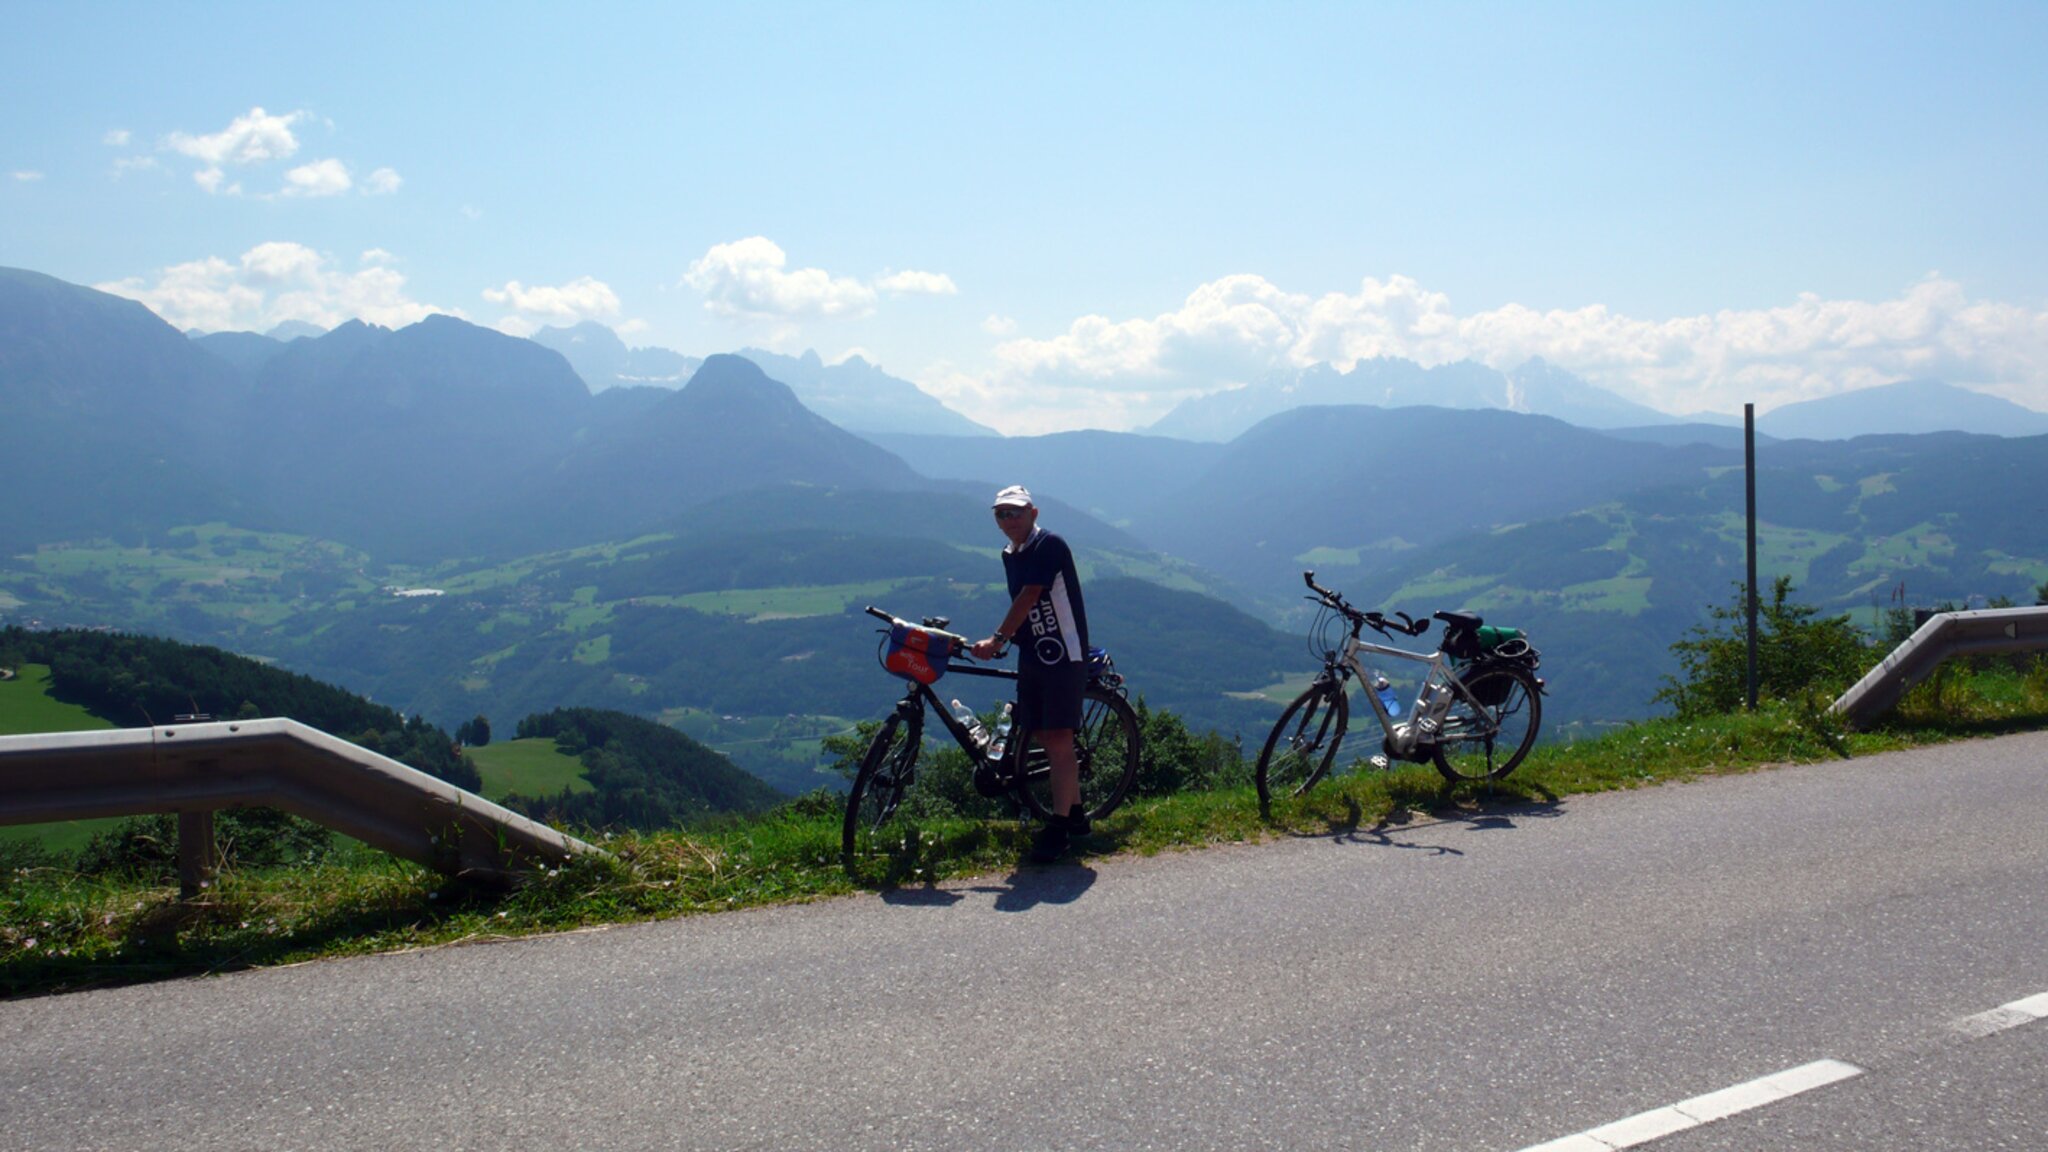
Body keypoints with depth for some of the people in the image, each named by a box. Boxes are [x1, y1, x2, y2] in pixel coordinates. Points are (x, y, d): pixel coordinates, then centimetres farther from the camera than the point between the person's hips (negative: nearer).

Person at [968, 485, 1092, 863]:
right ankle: (1075, 814, 23)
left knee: (1059, 739, -8)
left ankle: (1059, 826, -5)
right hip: (1032, 656, 8)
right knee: (1043, 736, 11)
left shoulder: (1049, 545, -13)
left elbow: (1028, 598, -19)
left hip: (1063, 655, -8)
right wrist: (1002, 641, 7)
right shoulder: (1010, 556, 12)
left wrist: (996, 640, -22)